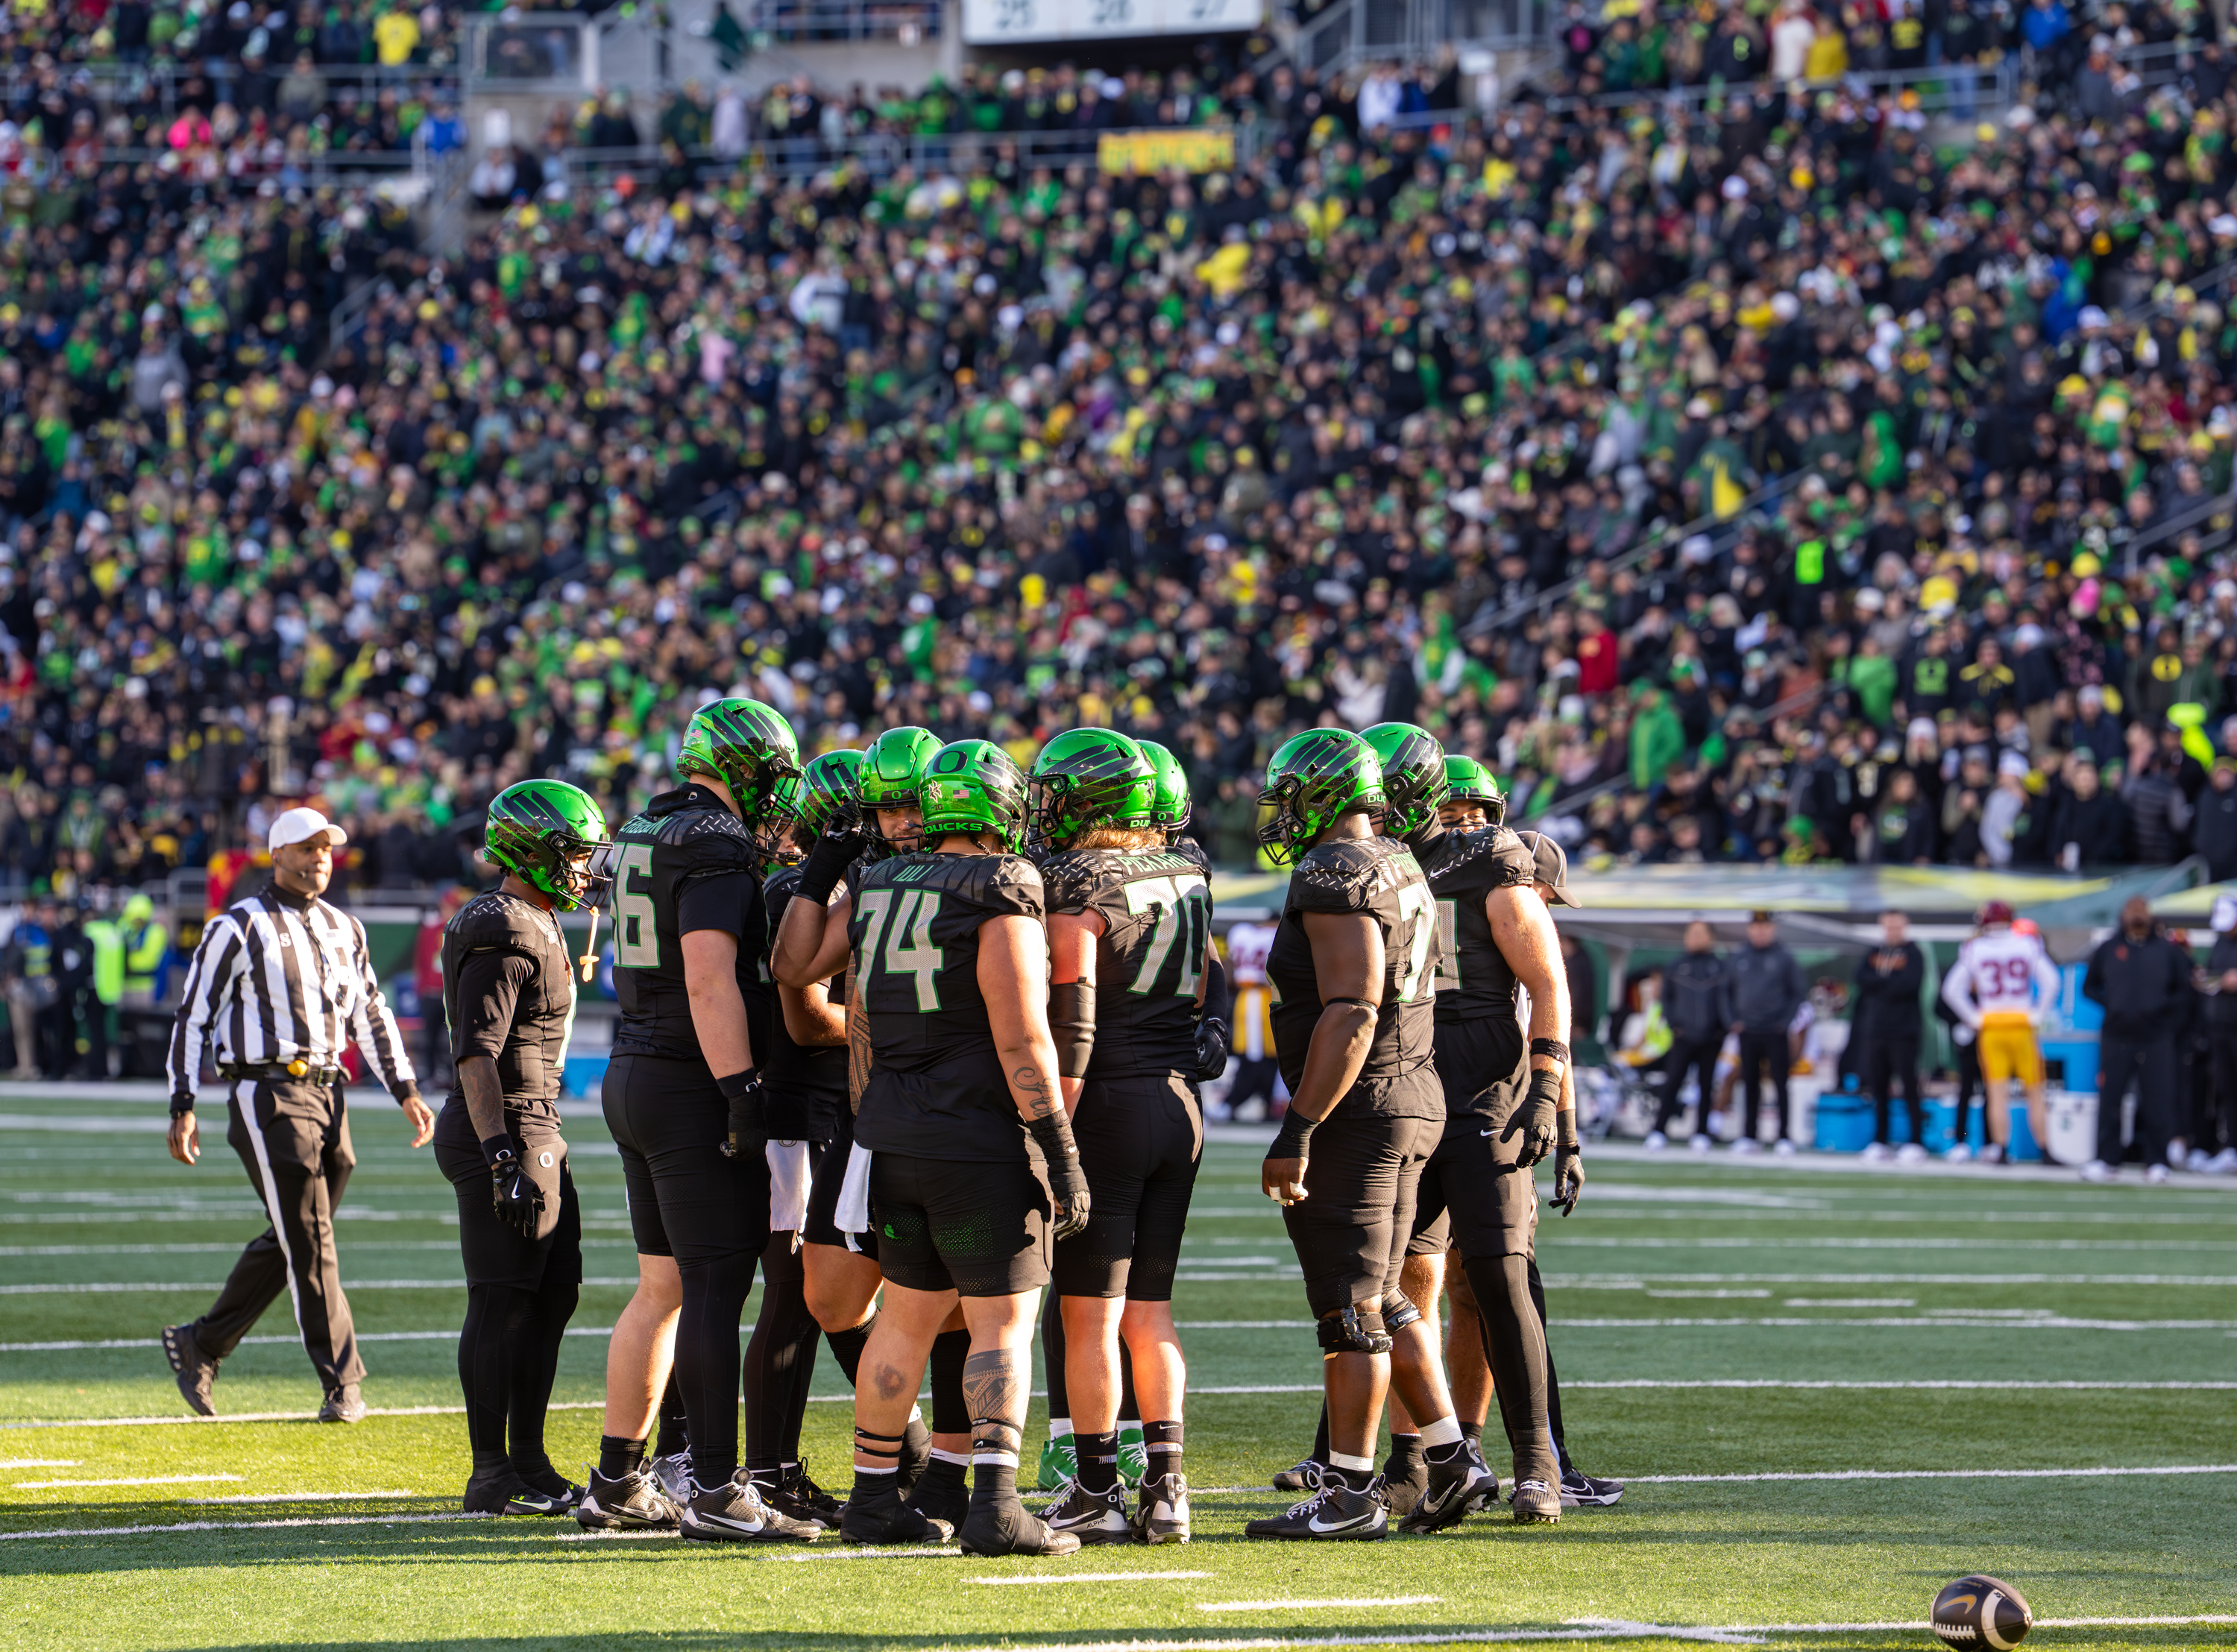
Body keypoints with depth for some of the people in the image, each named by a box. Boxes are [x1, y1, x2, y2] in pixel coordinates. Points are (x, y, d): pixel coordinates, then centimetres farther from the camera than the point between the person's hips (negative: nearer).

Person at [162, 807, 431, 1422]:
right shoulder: (238, 928, -4)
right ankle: (341, 1380, -5)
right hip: (268, 1095, -7)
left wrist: (406, 1091, 14)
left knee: (288, 1242, 9)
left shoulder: (344, 930, 16)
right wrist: (183, 1108, -6)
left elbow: (372, 1014, 22)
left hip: (327, 1095, 7)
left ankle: (199, 1346, 23)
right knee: (309, 1243, -8)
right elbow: (194, 1017, -2)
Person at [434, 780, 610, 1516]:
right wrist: (504, 1159, -25)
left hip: (534, 1134, 11)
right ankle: (493, 1477, -3)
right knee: (503, 1302, -6)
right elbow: (477, 1056, -21)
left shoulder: (537, 929, 17)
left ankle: (529, 1464, 19)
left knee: (553, 1291, 13)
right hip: (506, 1132, -11)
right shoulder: (504, 938, -15)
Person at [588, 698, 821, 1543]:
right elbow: (710, 983, -22)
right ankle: (715, 1492, -9)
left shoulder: (643, 836, 15)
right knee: (716, 1287, -8)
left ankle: (618, 1477, 19)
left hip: (634, 1080, 10)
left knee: (662, 1287, 15)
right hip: (691, 1090, -10)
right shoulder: (717, 848, -15)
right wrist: (741, 1094, -23)